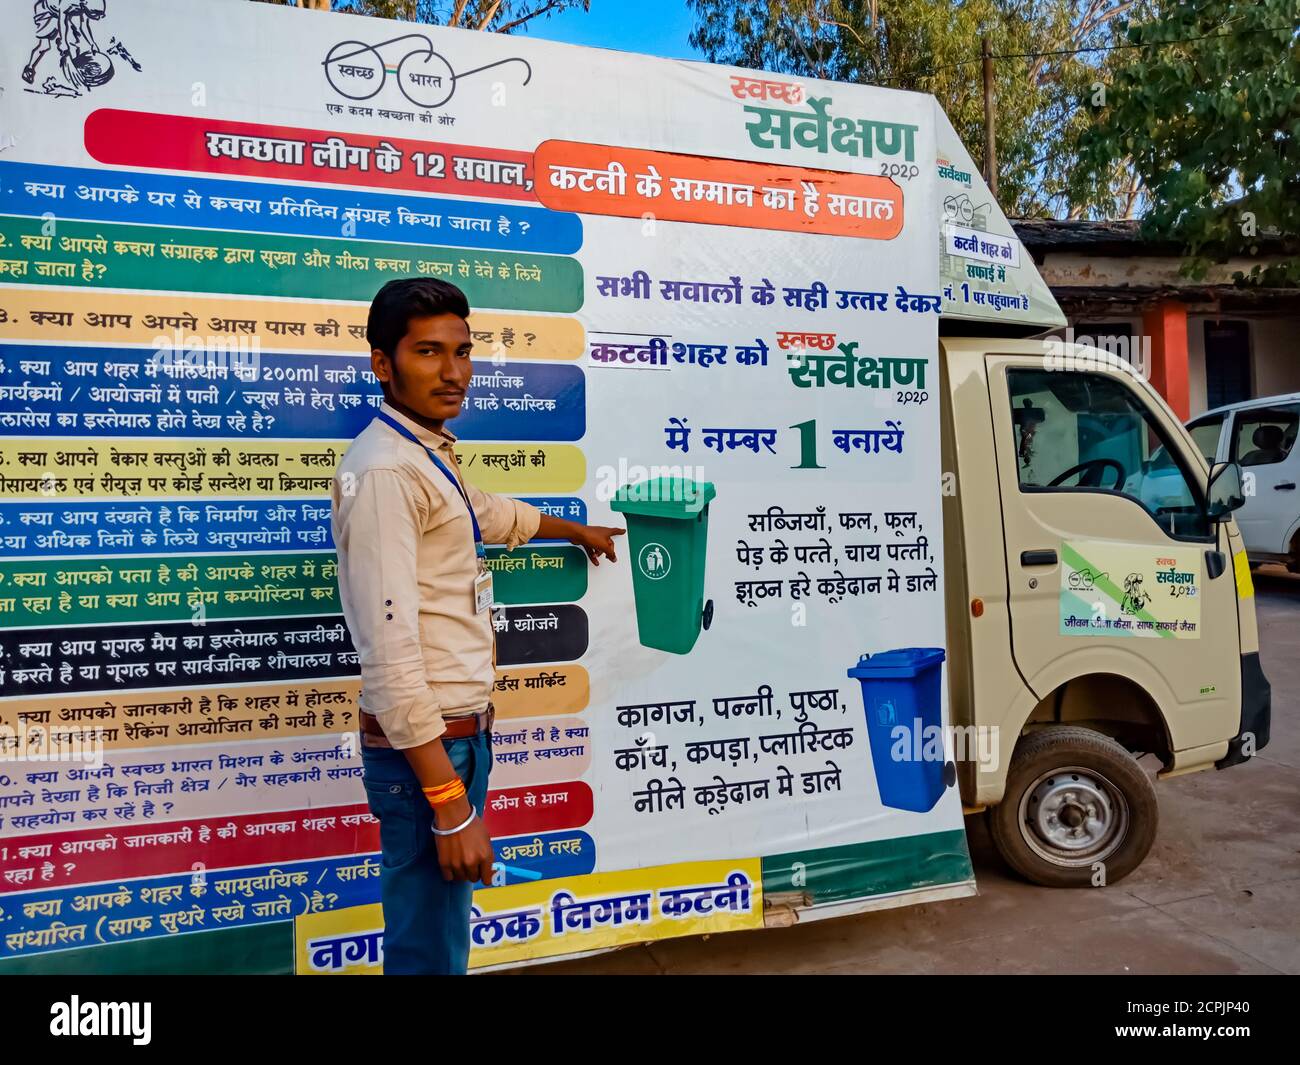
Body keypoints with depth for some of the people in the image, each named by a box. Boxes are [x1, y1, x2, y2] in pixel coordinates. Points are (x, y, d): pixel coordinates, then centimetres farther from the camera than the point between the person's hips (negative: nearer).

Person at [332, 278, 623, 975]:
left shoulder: (429, 454, 12)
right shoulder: (385, 469, -19)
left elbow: (491, 514, 33)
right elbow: (389, 654, -25)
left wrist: (576, 531, 49)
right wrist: (450, 803, -23)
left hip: (460, 730, 9)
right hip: (424, 745, -9)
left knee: (443, 931, 20)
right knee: (428, 947, 3)